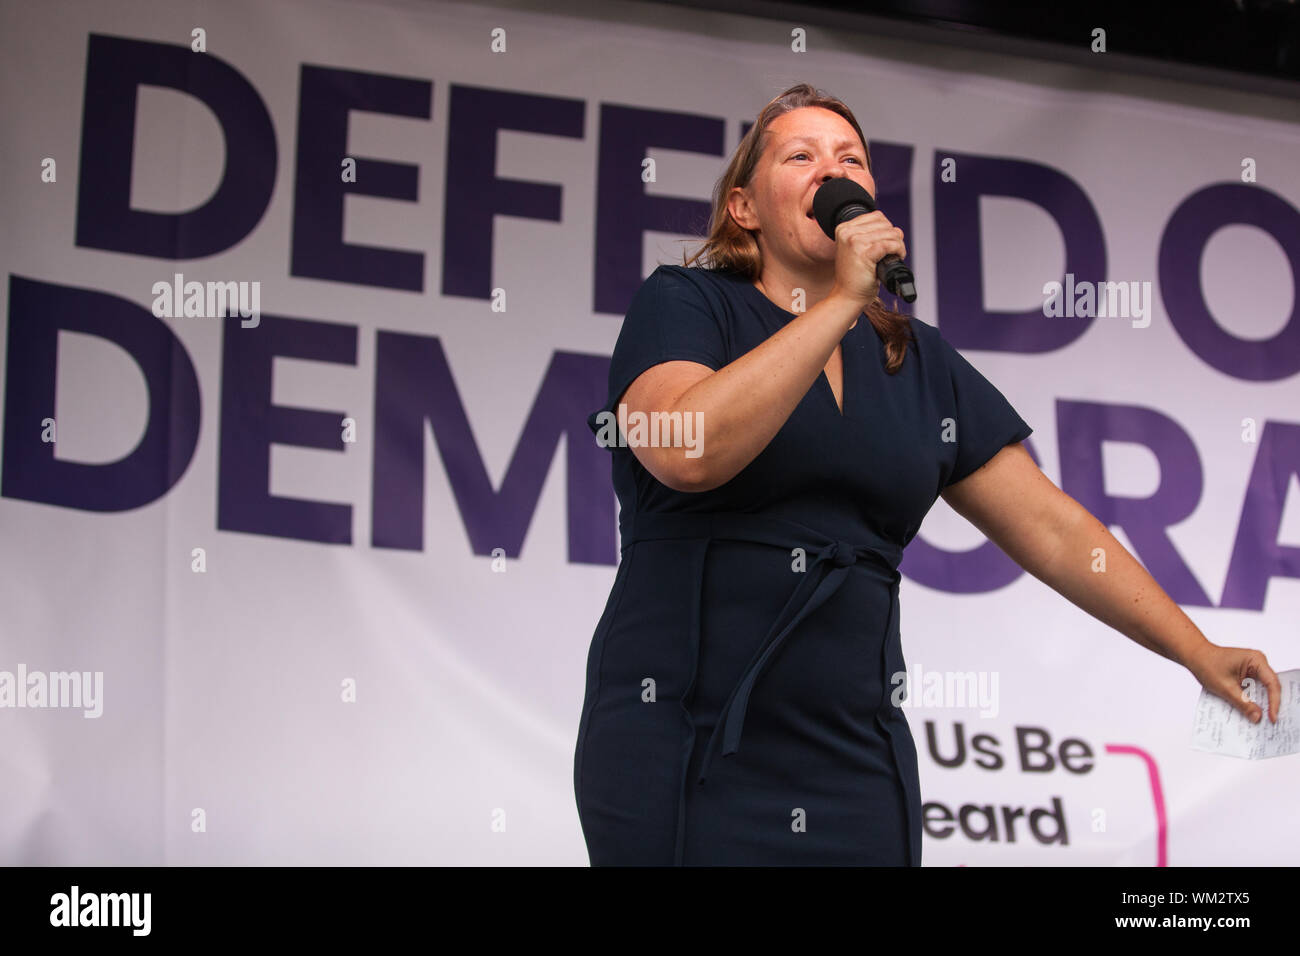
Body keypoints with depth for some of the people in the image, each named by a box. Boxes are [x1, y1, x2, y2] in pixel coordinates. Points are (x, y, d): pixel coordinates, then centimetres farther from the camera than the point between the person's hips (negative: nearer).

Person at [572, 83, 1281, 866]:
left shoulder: (918, 360, 14)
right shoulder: (683, 304, 1)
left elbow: (1052, 529, 13)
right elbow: (686, 451, -20)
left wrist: (1196, 650, 6)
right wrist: (841, 302, -15)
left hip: (857, 771, 5)